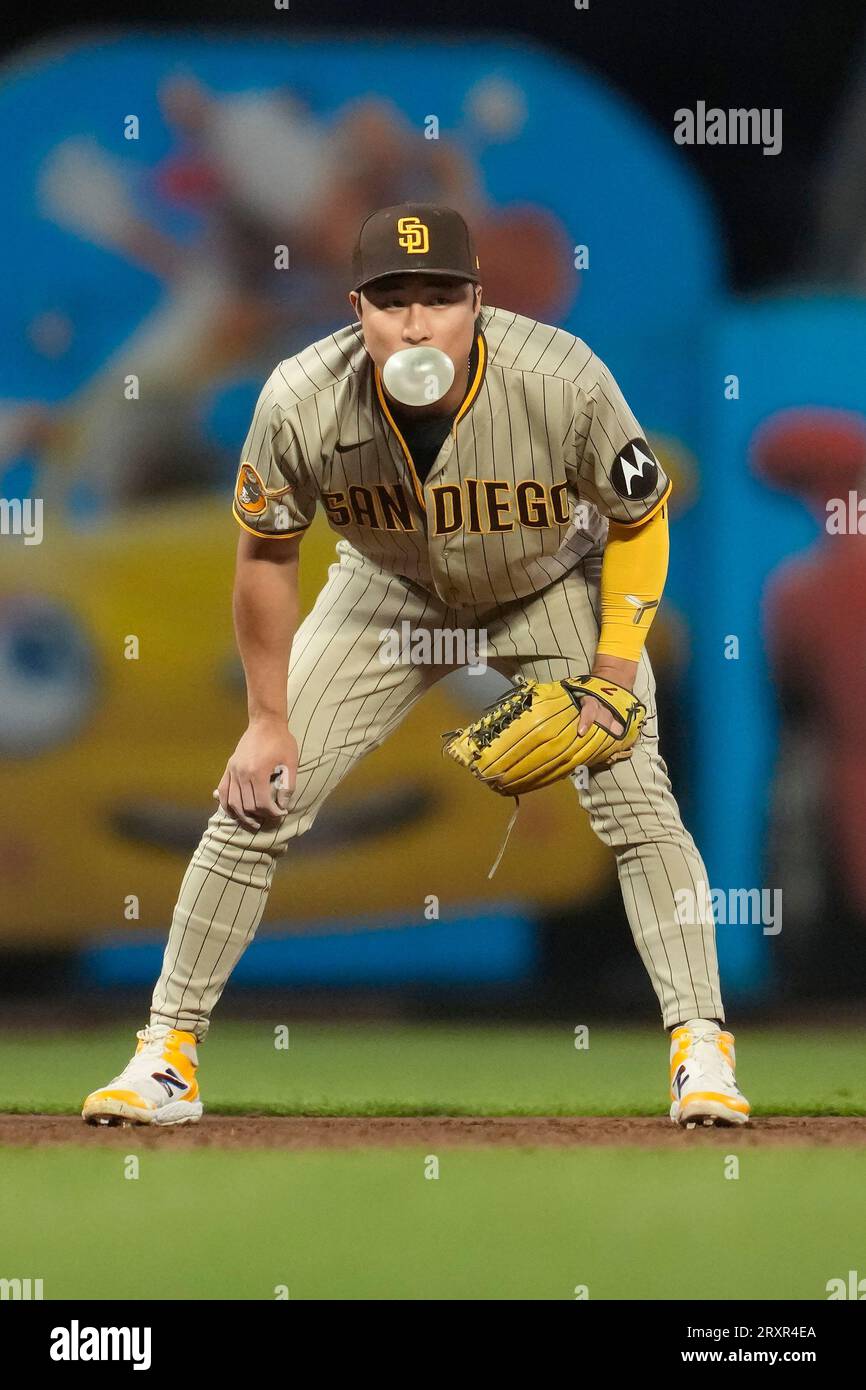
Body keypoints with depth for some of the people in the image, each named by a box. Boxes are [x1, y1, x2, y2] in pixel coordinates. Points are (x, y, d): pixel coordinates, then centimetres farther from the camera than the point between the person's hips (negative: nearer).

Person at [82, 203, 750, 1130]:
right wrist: (268, 721, -7)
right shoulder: (301, 403, -31)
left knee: (635, 800, -15)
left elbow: (638, 521, -15)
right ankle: (168, 1052, 6)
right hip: (390, 593, 1)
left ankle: (700, 1051, -6)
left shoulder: (564, 384, -34)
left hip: (554, 589, -1)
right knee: (257, 800, -5)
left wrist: (612, 679, -20)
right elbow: (266, 553, -11)